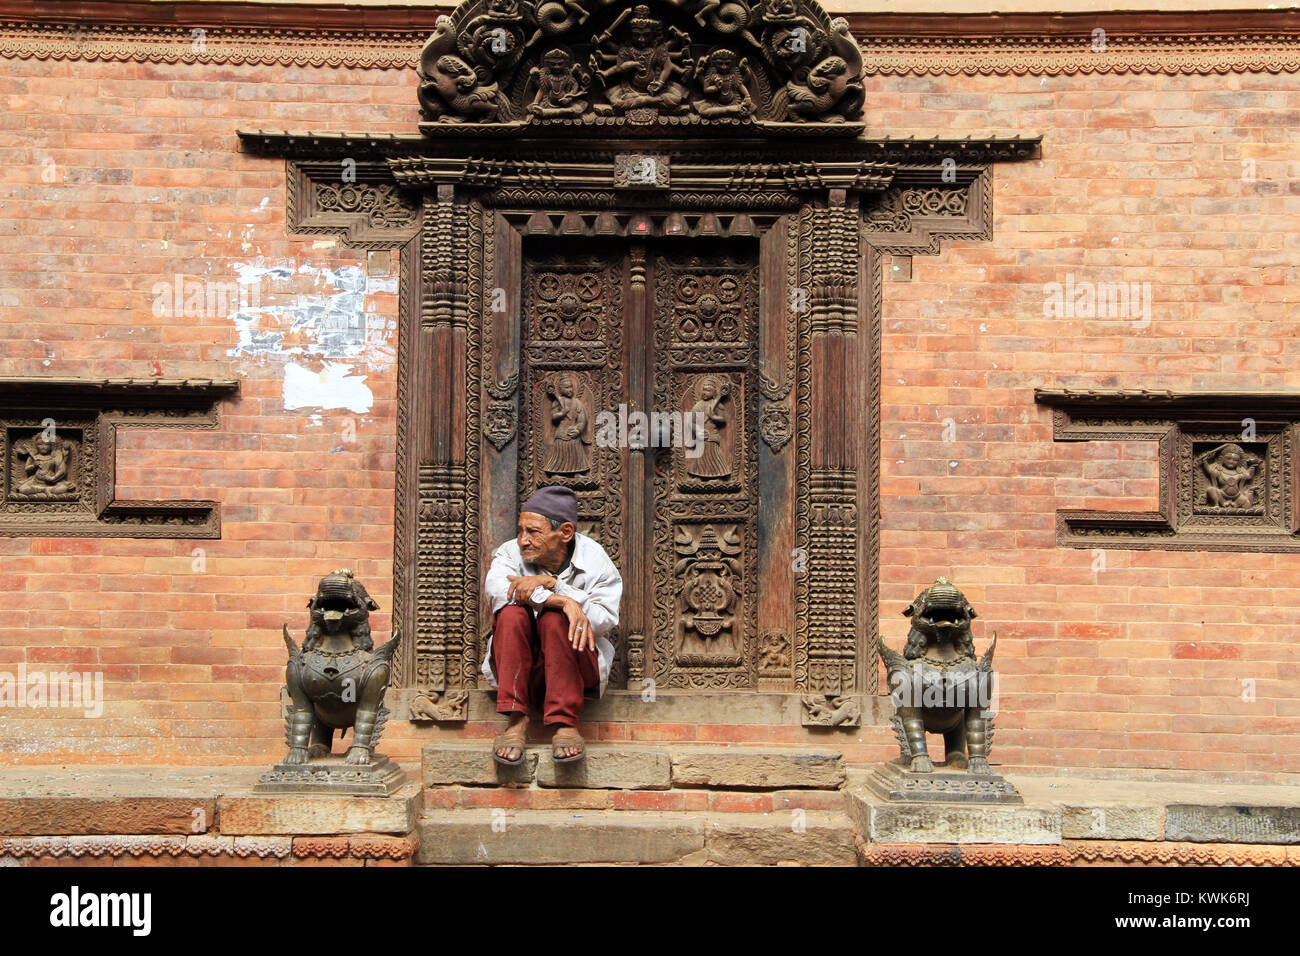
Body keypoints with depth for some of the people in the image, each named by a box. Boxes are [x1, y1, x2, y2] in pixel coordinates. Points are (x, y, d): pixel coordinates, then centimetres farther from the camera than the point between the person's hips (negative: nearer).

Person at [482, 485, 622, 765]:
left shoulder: (595, 560, -4)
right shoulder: (511, 552, -1)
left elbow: (605, 619, -18)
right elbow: (496, 588, -25)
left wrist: (551, 583, -27)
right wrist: (564, 601, -36)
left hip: (577, 667, -1)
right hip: (522, 670, 2)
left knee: (554, 618, -30)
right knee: (512, 613, -26)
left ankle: (565, 724, -29)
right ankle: (517, 720, -26)